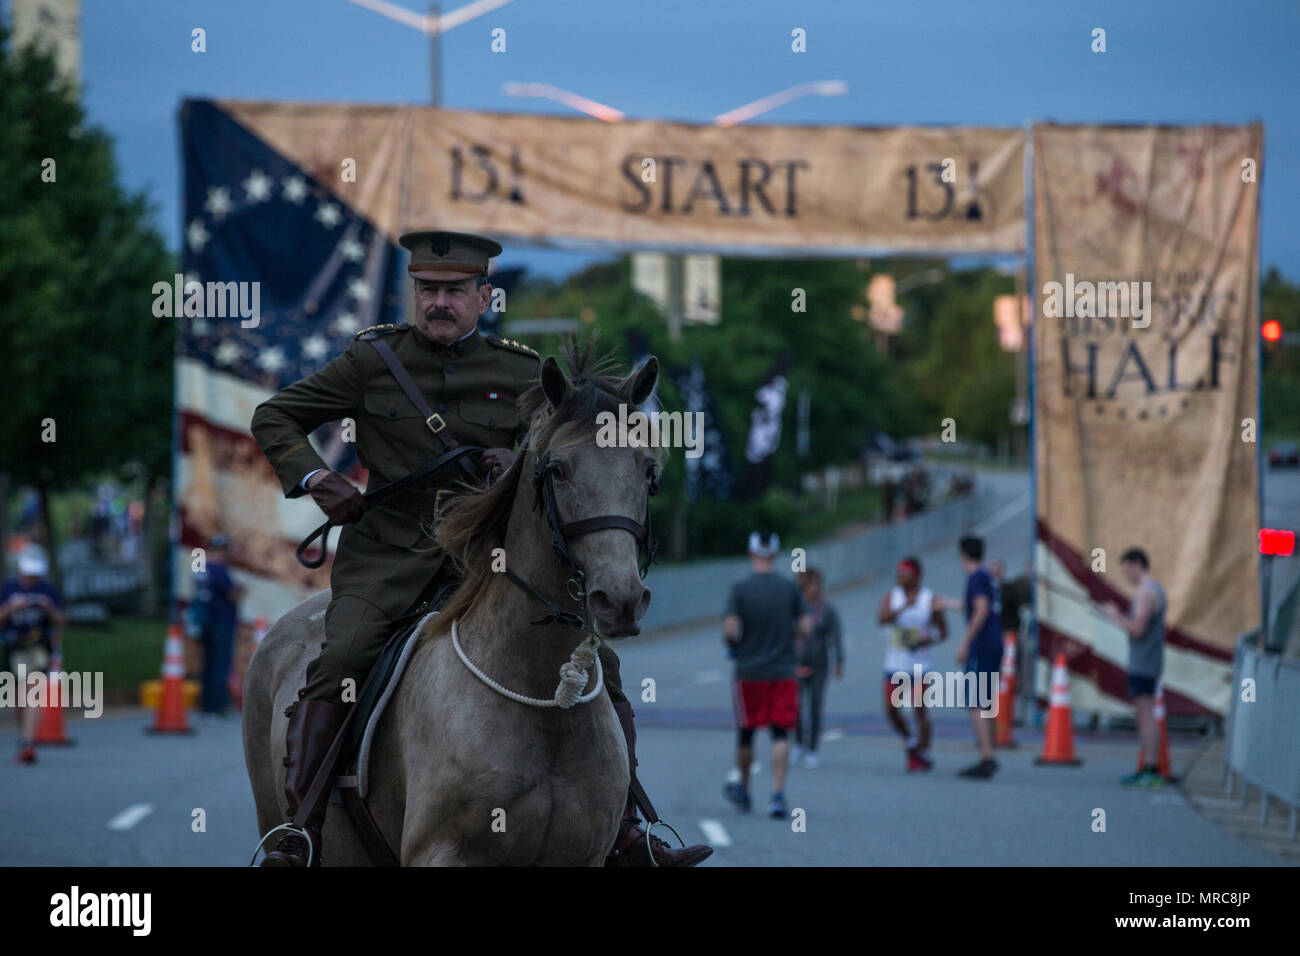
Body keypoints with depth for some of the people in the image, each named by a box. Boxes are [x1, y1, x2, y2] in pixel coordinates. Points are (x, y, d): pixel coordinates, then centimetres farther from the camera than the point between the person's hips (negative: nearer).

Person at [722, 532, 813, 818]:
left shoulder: (739, 590, -6)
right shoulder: (790, 589, -1)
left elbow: (730, 630, -14)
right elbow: (806, 628, -1)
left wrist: (733, 643, 8)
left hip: (749, 673, -1)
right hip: (783, 673, 1)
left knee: (746, 733, 13)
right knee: (781, 734, -2)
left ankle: (743, 790, 27)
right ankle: (778, 793, -14)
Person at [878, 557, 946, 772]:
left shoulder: (930, 600, -3)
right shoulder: (891, 596, 3)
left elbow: (943, 632, 3)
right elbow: (881, 618, -16)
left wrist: (927, 640, -16)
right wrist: (904, 608, -30)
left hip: (919, 666, -3)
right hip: (895, 665, 3)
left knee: (920, 710, -3)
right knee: (892, 709, -4)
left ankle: (923, 755, 8)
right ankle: (909, 740, 23)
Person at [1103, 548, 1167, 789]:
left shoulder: (1146, 592, -15)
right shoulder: (1156, 589, 18)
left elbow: (1138, 628, -22)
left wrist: (1116, 616, -8)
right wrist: (1120, 615, 16)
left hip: (1143, 664, -10)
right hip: (1149, 663, 10)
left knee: (1146, 715, -11)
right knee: (1144, 716, 12)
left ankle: (1152, 771, -14)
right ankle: (1148, 769, 15)